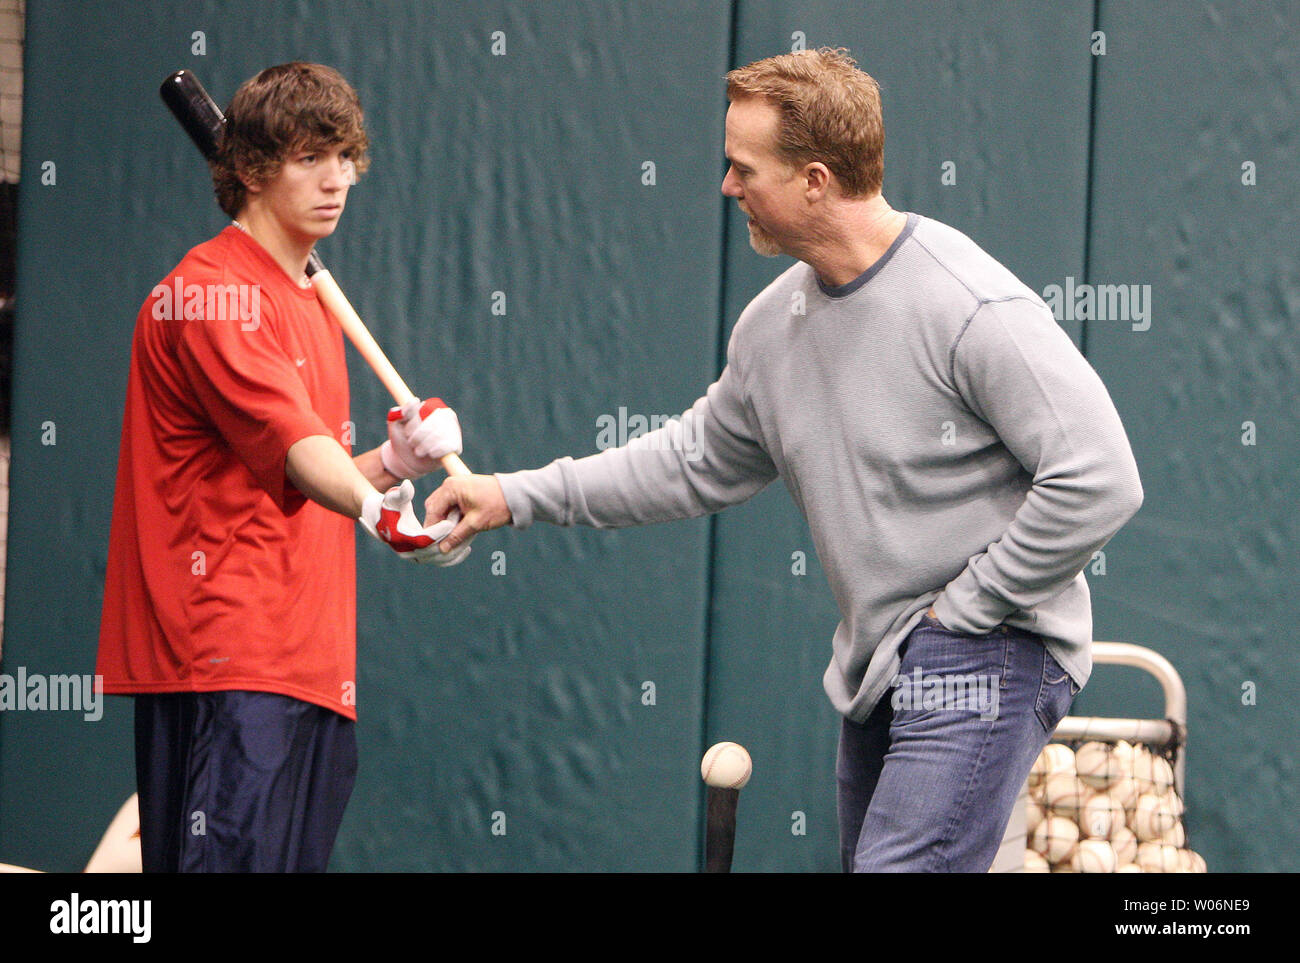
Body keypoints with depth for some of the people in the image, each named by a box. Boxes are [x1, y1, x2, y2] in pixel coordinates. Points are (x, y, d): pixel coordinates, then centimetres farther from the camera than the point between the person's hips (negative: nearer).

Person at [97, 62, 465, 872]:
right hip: (227, 657, -9)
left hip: (311, 667, 9)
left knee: (300, 857, 5)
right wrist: (384, 512, -39)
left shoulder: (314, 304, 23)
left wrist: (394, 462, 5)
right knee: (235, 857, -19)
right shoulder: (212, 293, -8)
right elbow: (292, 444, -22)